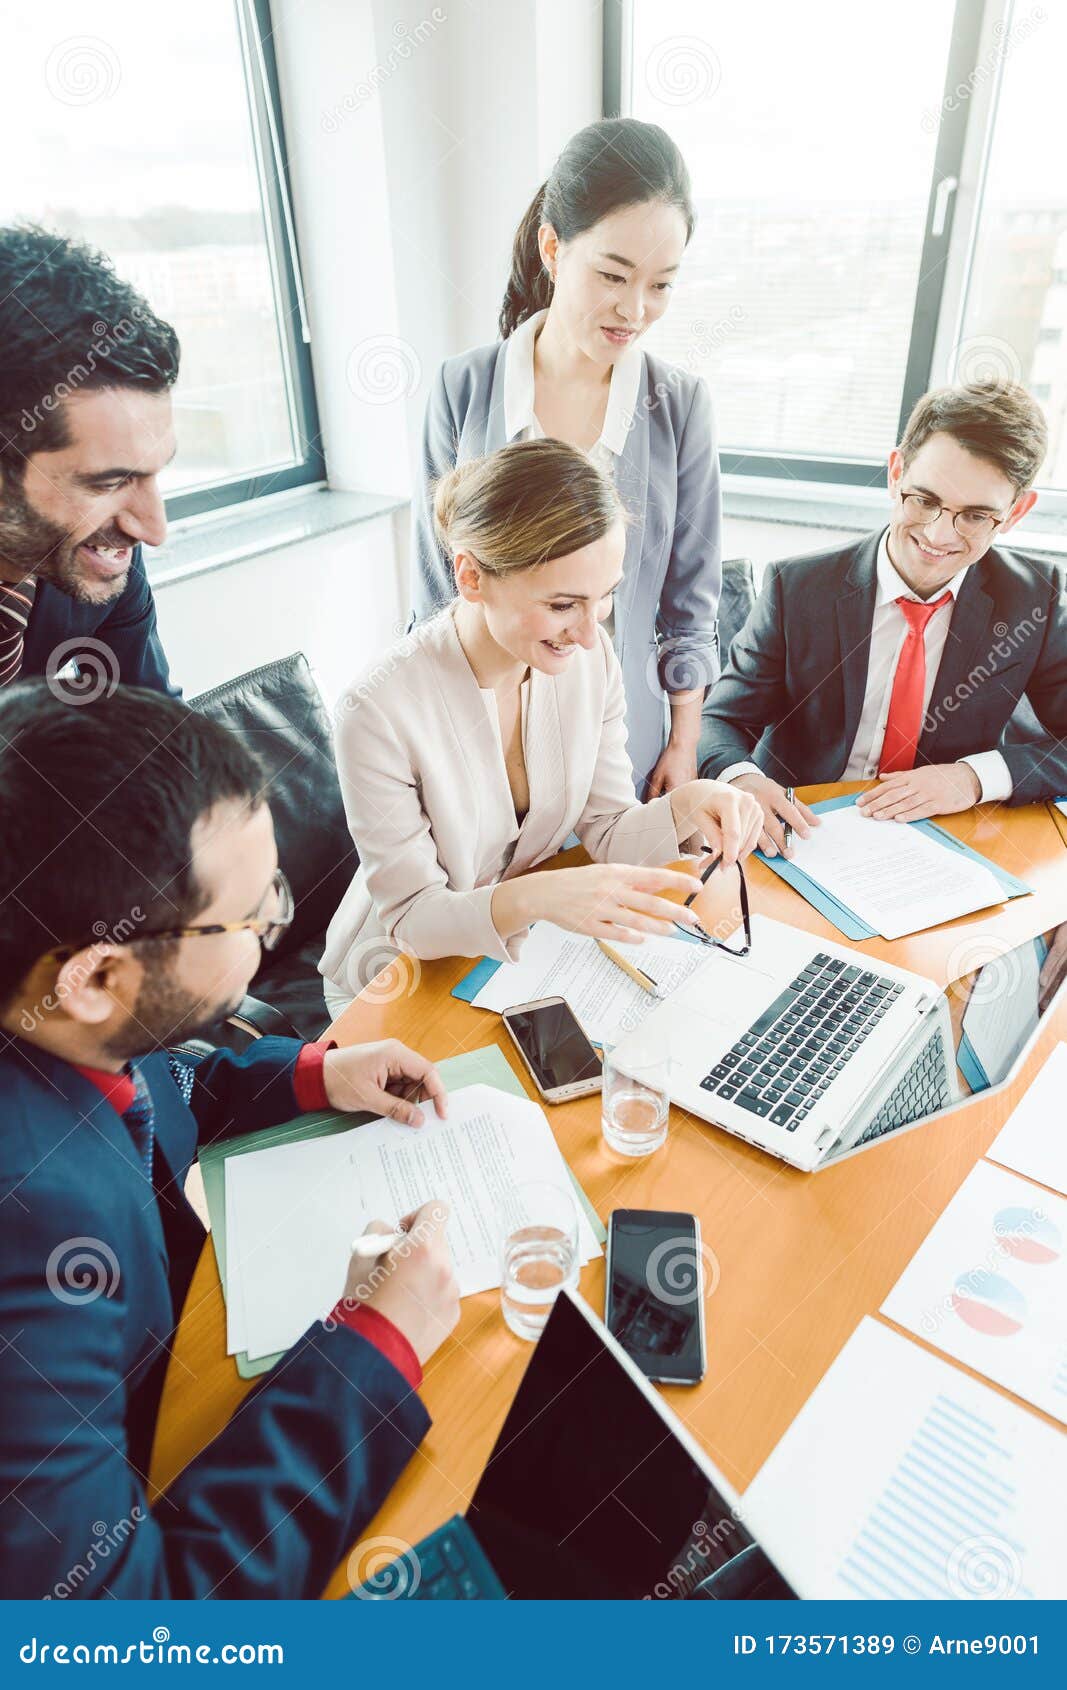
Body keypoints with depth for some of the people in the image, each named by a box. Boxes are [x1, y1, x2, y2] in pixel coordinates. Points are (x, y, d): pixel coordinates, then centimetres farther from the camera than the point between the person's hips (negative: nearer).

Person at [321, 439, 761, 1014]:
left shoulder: (590, 656, -12)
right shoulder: (378, 712, -29)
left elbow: (607, 832, -5)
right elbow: (411, 918, -21)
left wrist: (683, 805, -26)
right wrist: (532, 897, -40)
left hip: (521, 947, 5)